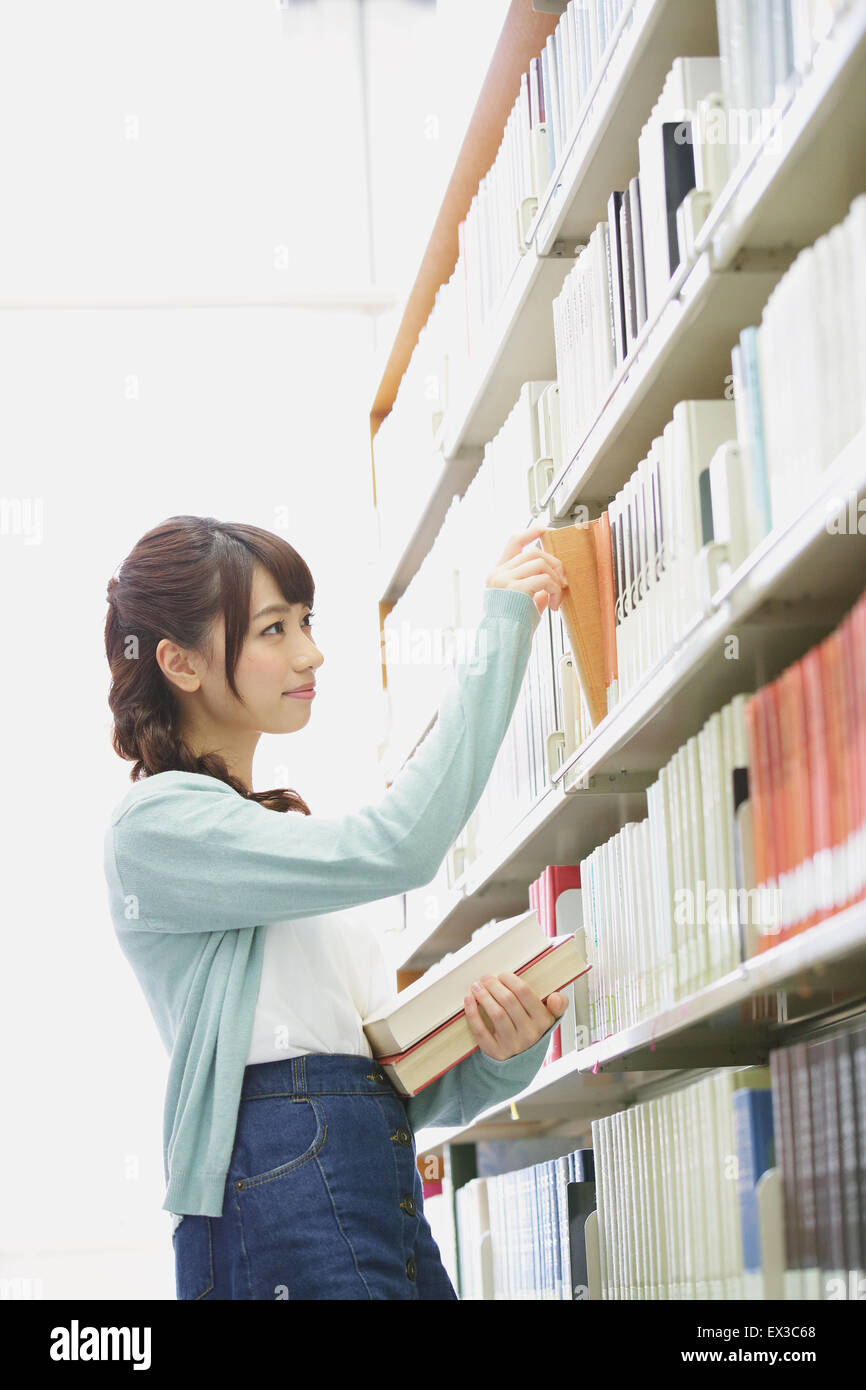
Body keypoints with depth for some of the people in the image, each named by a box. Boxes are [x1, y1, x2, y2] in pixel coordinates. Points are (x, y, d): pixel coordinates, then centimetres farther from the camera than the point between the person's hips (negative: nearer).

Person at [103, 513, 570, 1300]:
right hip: (286, 1198, -8)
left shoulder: (286, 836, 24)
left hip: (390, 1195, 8)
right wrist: (500, 632, -11)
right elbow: (395, 848, -17)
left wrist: (500, 1056, -2)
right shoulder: (159, 822, -2)